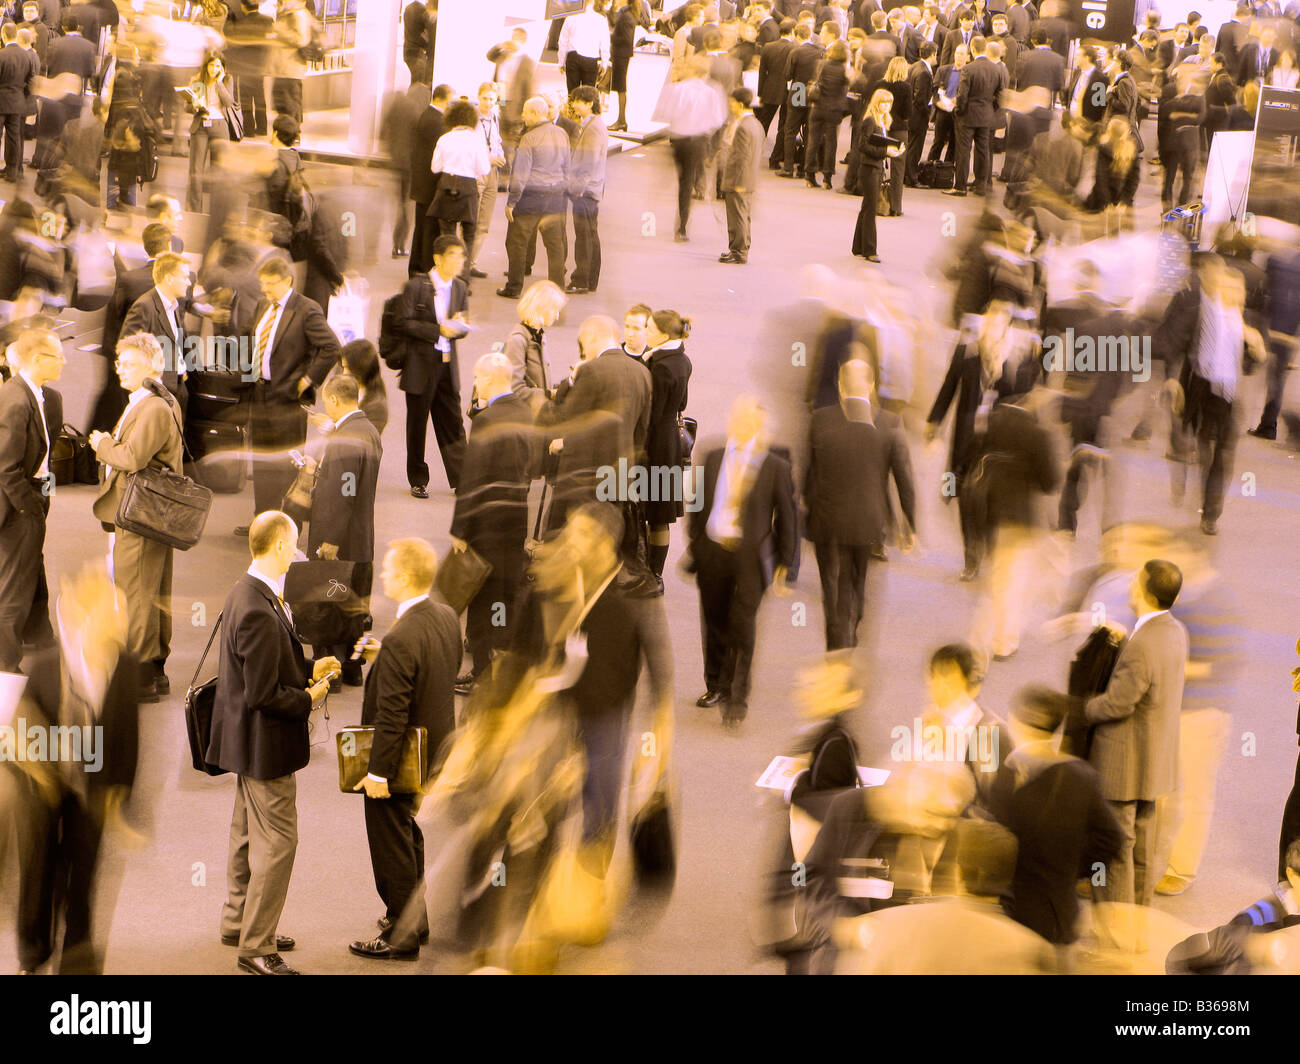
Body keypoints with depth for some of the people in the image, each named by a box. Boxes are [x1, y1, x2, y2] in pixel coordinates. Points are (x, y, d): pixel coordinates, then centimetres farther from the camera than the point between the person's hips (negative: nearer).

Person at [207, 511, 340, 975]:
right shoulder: (258, 612, -28)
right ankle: (256, 946, 4)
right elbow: (263, 694, -26)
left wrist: (308, 670, 8)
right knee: (276, 842, -3)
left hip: (249, 741, 11)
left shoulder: (247, 594, 5)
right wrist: (308, 698, -12)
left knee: (248, 834, 22)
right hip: (266, 745, -11)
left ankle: (238, 923, 36)